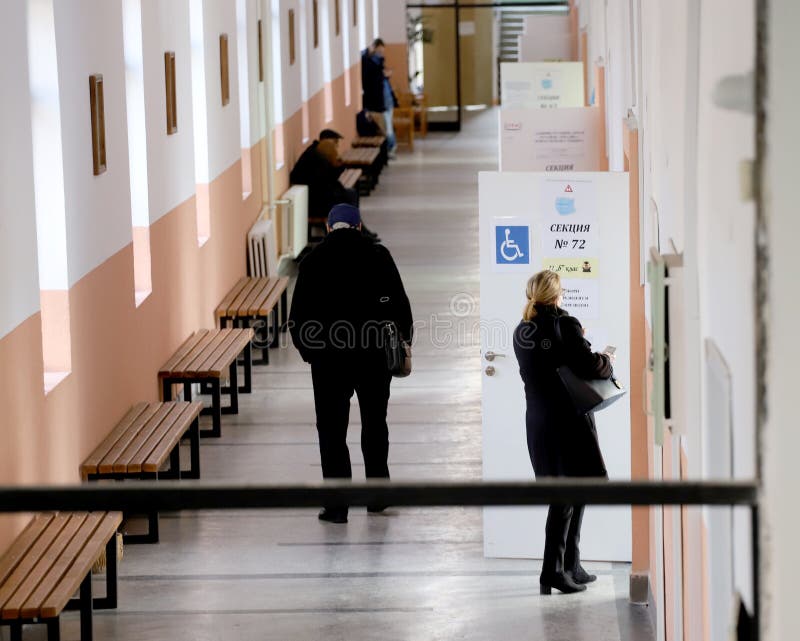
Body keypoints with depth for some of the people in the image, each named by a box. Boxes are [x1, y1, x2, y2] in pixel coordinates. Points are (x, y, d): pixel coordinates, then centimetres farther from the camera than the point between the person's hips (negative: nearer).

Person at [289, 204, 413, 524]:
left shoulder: (314, 261, -4)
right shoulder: (378, 255, -2)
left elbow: (298, 317, -4)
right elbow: (400, 305, -2)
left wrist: (309, 352, 9)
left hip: (329, 359, -2)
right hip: (374, 356, 2)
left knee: (332, 430, 4)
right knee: (374, 425, 19)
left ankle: (336, 505, 0)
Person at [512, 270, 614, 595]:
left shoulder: (521, 332, 6)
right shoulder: (565, 325, -13)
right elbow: (589, 367, -18)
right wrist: (607, 360, 3)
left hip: (538, 419, 6)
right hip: (569, 419, -6)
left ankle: (571, 567, 19)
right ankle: (555, 569, -4)